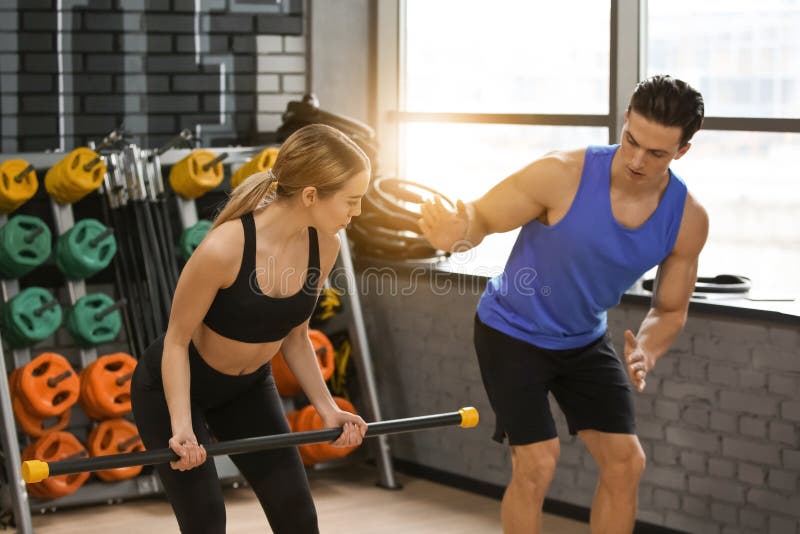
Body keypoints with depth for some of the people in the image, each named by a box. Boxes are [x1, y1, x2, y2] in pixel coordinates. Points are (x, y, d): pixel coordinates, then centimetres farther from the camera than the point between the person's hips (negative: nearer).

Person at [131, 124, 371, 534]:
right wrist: (182, 427, -30)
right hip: (172, 387, -6)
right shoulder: (224, 249, -34)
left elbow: (294, 335, 1)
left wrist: (327, 409, -6)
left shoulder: (323, 245, -15)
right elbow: (177, 340, -21)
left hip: (247, 388, 6)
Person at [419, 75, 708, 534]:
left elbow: (670, 310, -2)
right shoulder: (564, 175, -30)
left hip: (585, 341, 5)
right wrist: (456, 233, -46)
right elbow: (481, 217, -20)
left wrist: (645, 354, -25)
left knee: (626, 463, 1)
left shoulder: (688, 219, -16)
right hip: (513, 332, -5)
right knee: (537, 465, -12)